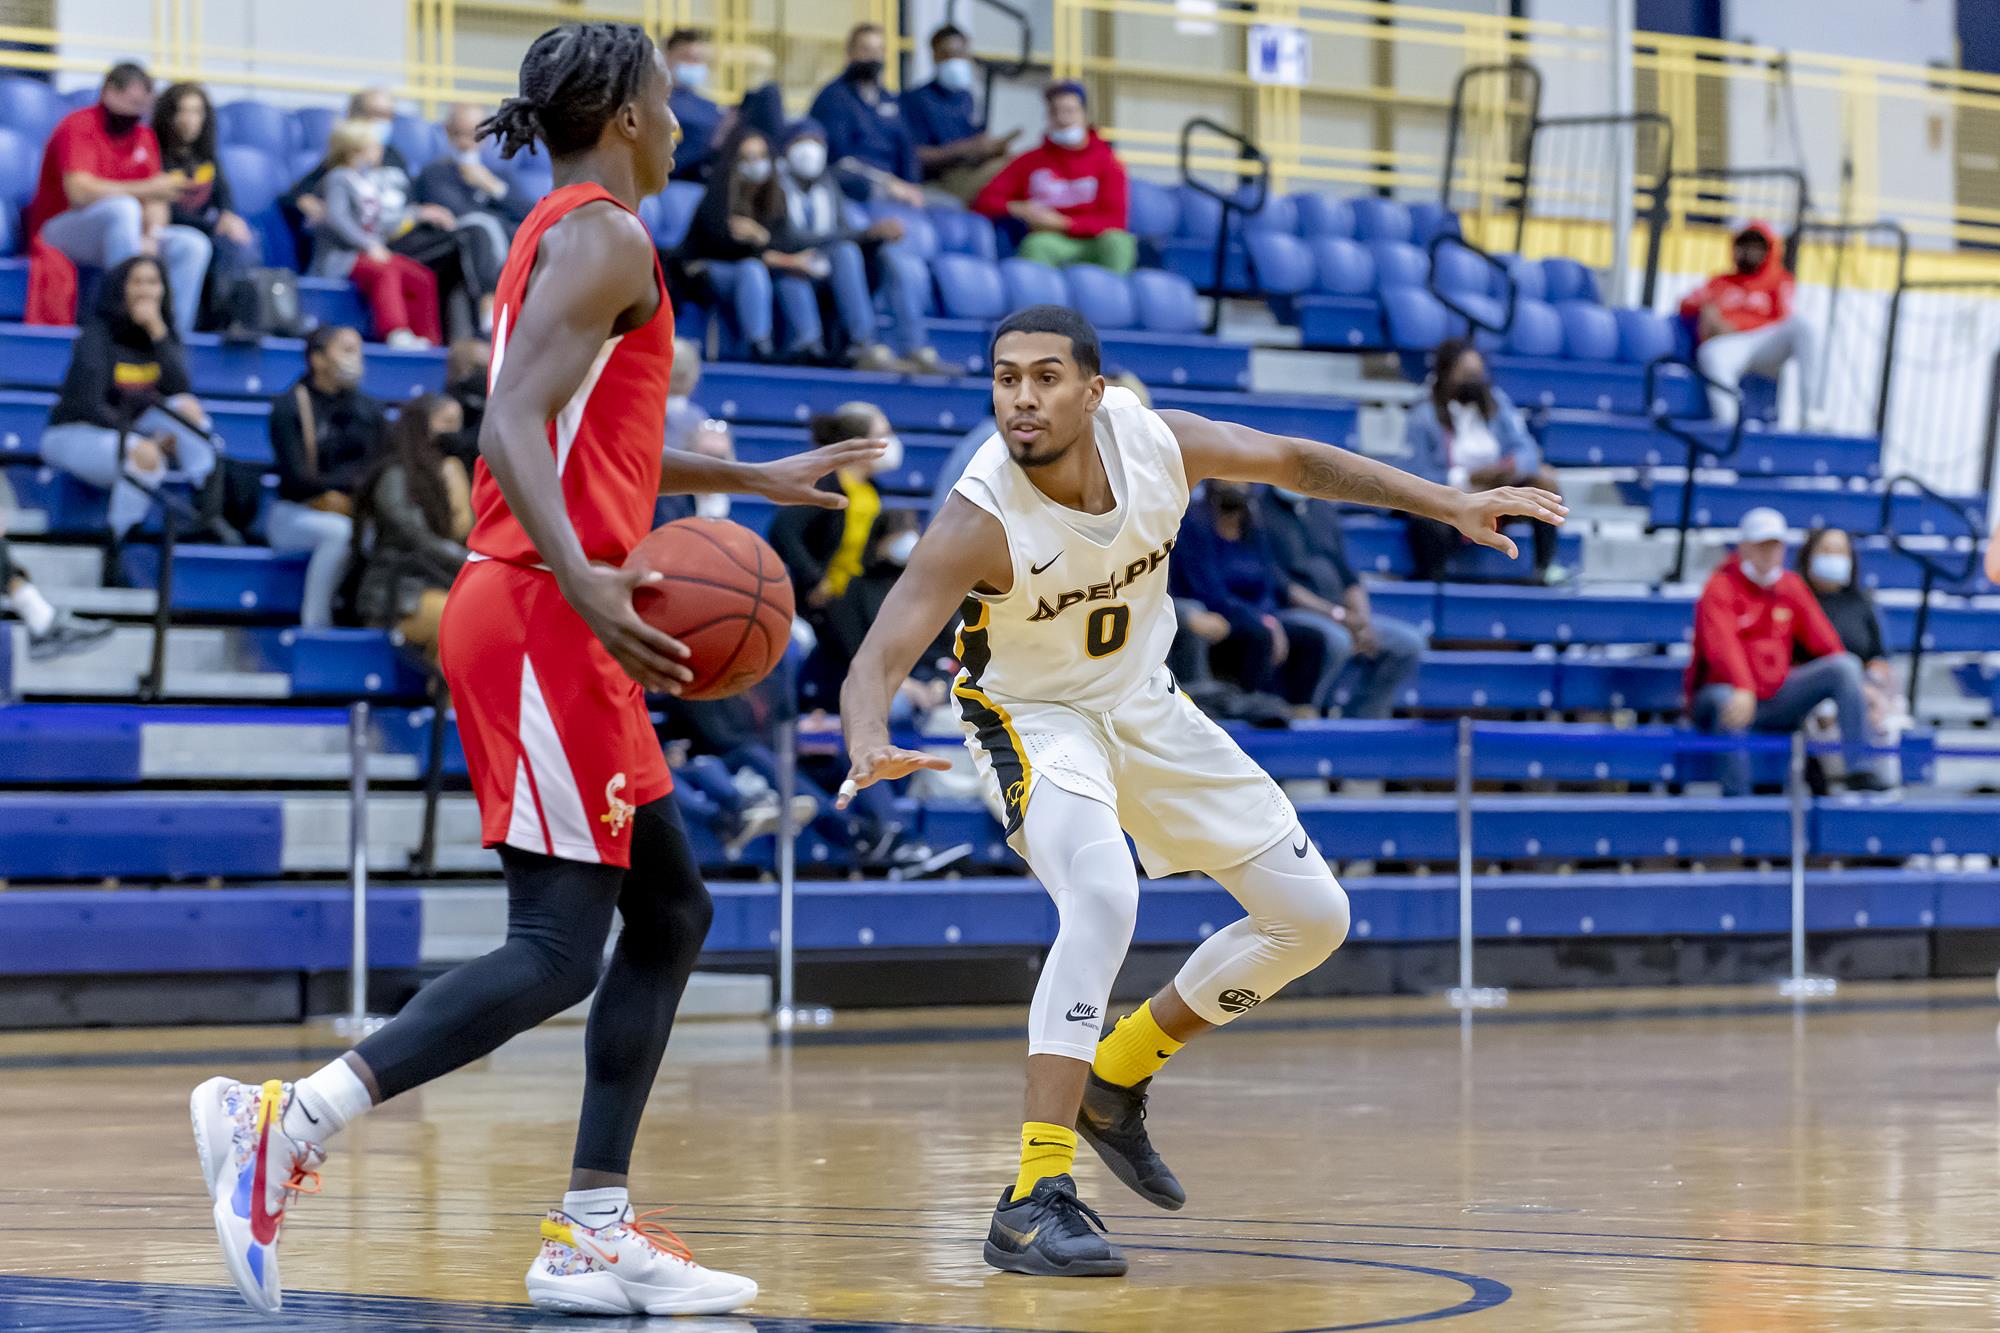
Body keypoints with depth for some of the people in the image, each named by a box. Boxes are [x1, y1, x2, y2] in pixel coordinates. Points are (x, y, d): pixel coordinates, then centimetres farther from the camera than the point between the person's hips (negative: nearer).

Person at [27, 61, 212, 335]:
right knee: (123, 208, -36)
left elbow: (156, 200, 6)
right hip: (57, 233, -7)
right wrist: (147, 189, -29)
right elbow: (79, 191, -25)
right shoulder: (79, 125, -10)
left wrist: (151, 237, -16)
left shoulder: (144, 136, 11)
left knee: (193, 245, -12)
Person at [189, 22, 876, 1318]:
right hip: (539, 622, -10)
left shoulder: (563, 239, 20)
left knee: (670, 910, 12)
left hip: (550, 624, 10)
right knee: (555, 953, -13)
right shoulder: (605, 237, -10)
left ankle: (593, 1235, 11)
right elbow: (513, 424, -23)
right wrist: (580, 578, -37)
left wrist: (756, 478, 43)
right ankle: (285, 1123, -18)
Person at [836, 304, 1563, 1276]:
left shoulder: (1153, 441, -20)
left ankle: (1116, 1081, 23)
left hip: (1144, 706, 6)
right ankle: (1035, 1200, -33)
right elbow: (878, 659, -39)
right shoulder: (978, 521, -32)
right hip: (1036, 720, -6)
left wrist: (1451, 506, -2)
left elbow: (1291, 461, -2)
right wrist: (870, 748, -61)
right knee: (1103, 897, -35)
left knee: (1313, 916, 8)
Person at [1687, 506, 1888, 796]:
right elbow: (1721, 645, -24)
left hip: (1778, 699, 6)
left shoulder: (1791, 586, 12)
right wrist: (1743, 690, -40)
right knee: (1724, 702, -41)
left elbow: (1824, 642, 11)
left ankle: (1860, 770, -23)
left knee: (1847, 665, -11)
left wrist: (1854, 686, -2)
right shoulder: (1721, 586, -6)